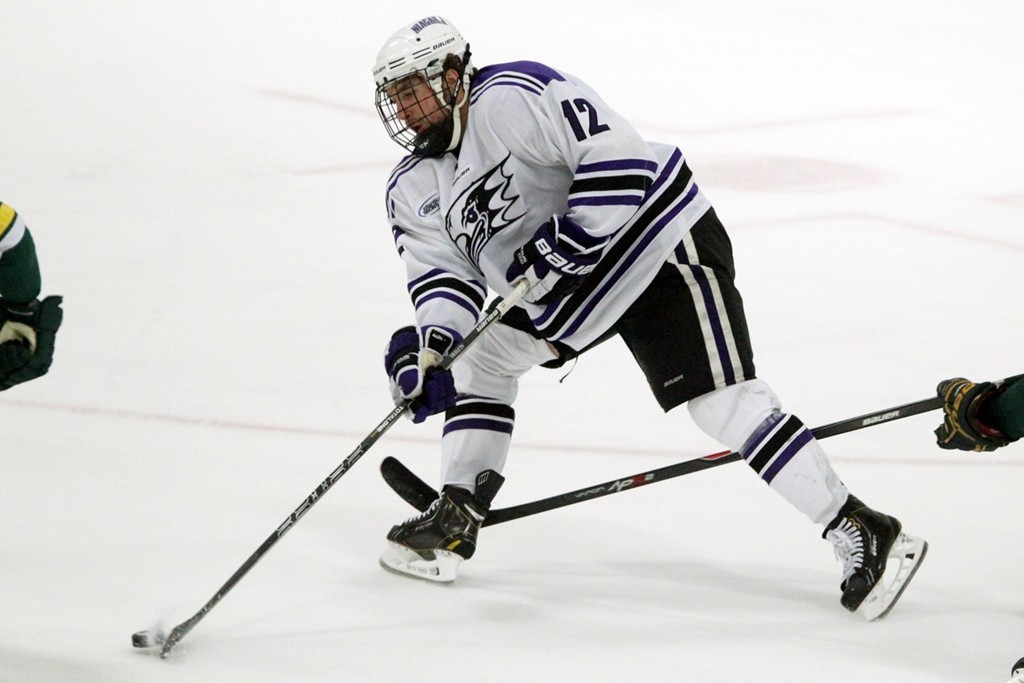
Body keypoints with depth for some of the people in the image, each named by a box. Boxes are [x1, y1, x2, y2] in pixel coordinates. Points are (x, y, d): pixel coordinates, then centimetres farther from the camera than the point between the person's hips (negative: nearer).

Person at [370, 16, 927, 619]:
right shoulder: (414, 189, 7)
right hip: (569, 283, 10)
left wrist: (560, 247, -30)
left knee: (722, 399, -17)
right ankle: (455, 520, 14)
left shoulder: (510, 98, -21)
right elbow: (446, 275, 1)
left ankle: (863, 533, -19)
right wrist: (428, 346, -19)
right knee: (479, 352, 9)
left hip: (658, 238, -10)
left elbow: (619, 160, -28)